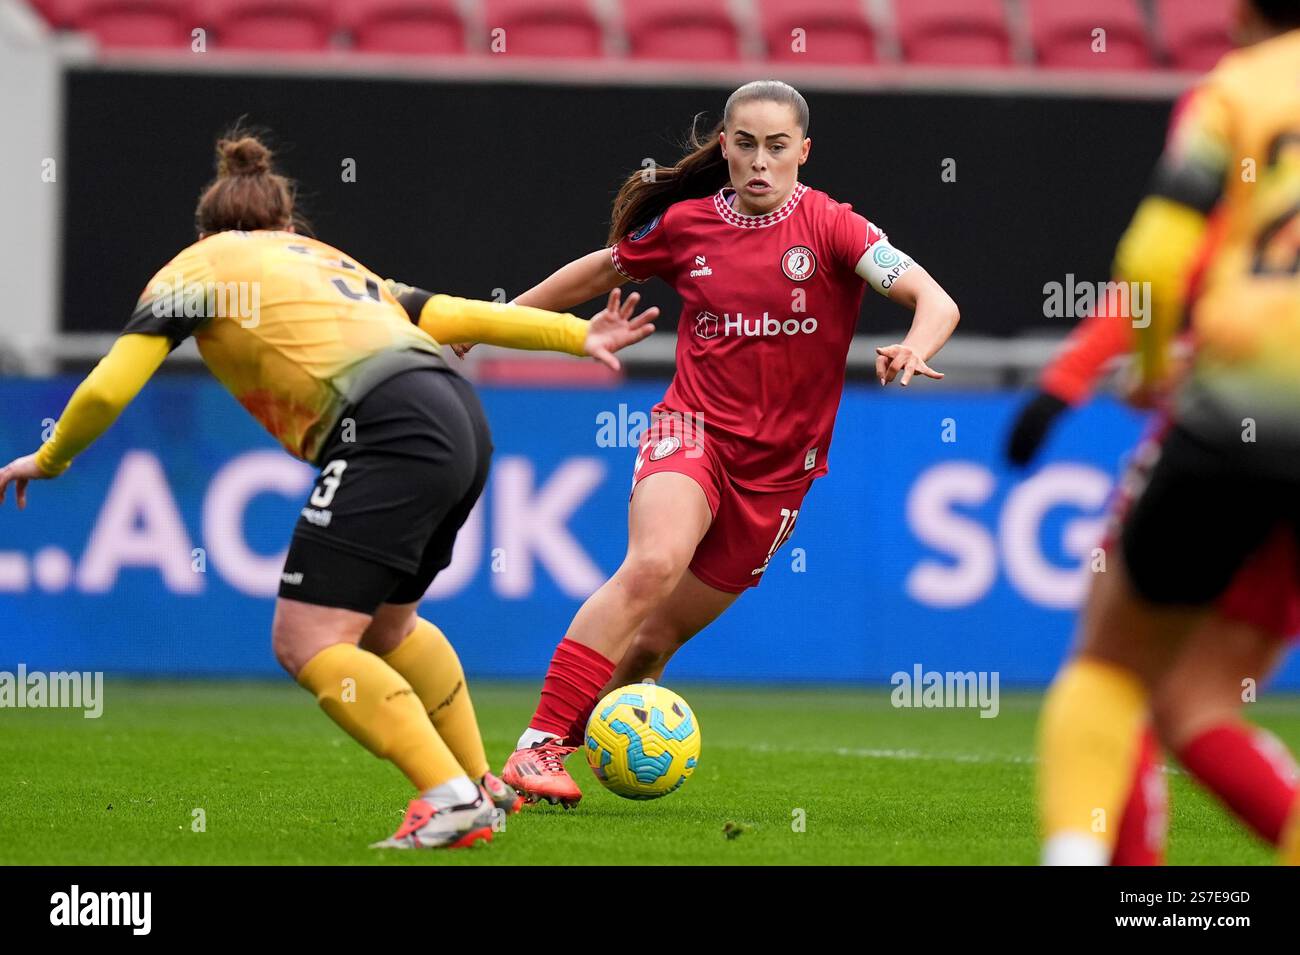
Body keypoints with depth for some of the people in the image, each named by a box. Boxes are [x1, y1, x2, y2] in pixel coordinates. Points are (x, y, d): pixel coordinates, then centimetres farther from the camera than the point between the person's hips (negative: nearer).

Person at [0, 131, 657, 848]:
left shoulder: (197, 265, 12)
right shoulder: (324, 258, 31)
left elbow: (108, 389, 6)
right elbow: (457, 315, 24)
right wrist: (577, 336, 26)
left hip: (391, 437, -8)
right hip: (462, 425, 8)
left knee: (306, 643, -8)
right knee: (384, 627, 28)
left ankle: (450, 800, -17)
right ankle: (481, 783, 36)